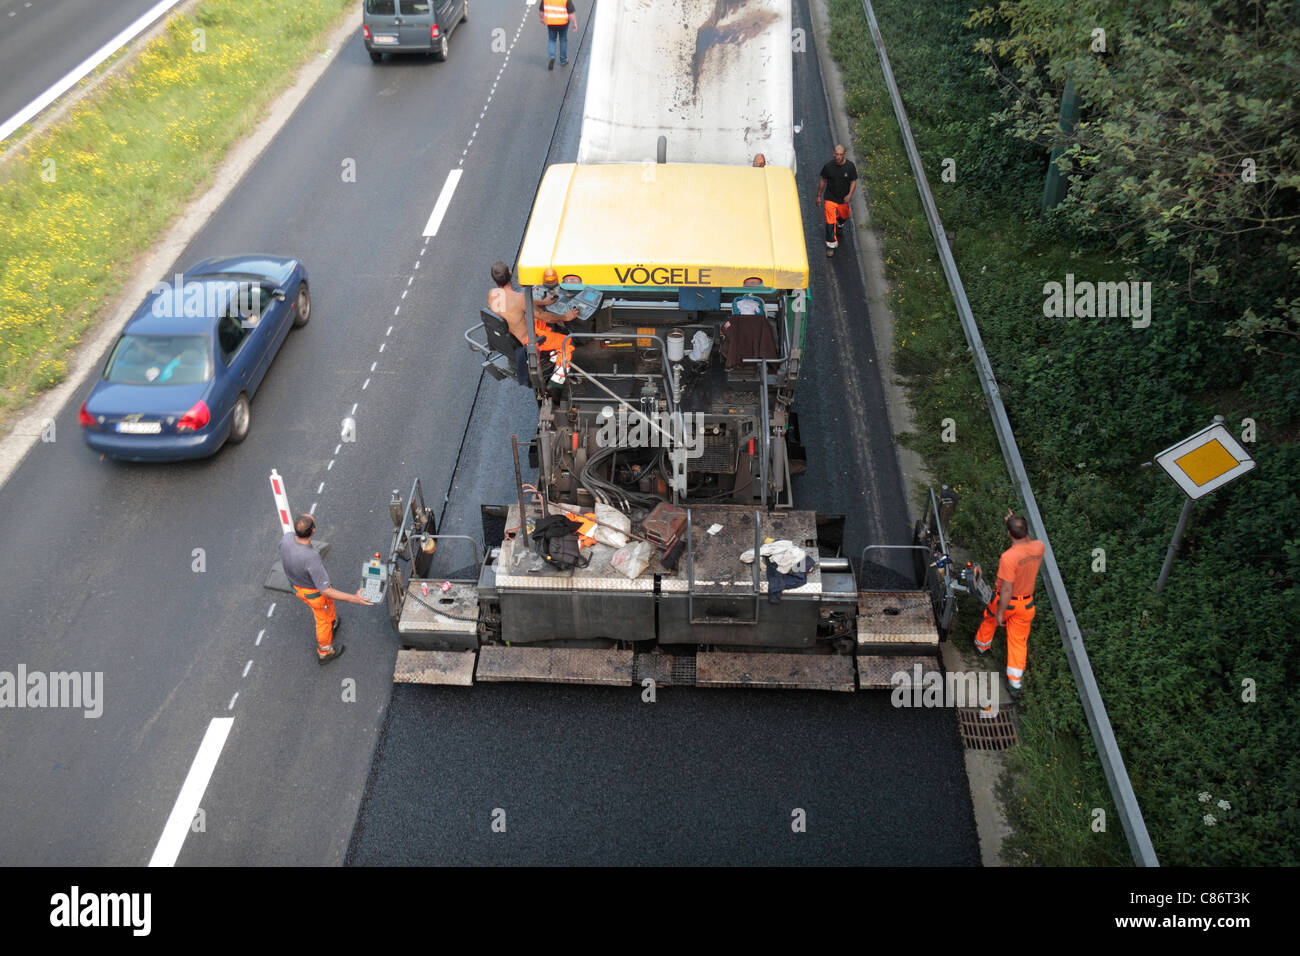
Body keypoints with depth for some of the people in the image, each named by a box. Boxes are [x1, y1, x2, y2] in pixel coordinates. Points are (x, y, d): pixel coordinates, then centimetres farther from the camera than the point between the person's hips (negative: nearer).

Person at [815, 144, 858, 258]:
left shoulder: (850, 166, -13)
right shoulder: (828, 166, -15)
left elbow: (853, 181, -5)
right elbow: (823, 180, 0)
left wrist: (850, 194, -22)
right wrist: (819, 196, 6)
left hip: (844, 199, 2)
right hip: (830, 198, -2)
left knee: (843, 216, 25)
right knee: (830, 222, -9)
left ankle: (839, 226, 63)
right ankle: (831, 245, 3)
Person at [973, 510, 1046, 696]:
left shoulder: (1008, 557, -35)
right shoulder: (1039, 547, -17)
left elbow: (1007, 590, -28)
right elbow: (1026, 541, 11)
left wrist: (1000, 612, -16)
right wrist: (1017, 523, 2)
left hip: (1007, 601, -4)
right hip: (1026, 603, 4)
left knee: (989, 621, 29)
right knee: (1019, 641, 17)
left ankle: (982, 645, 59)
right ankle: (1015, 682, 22)